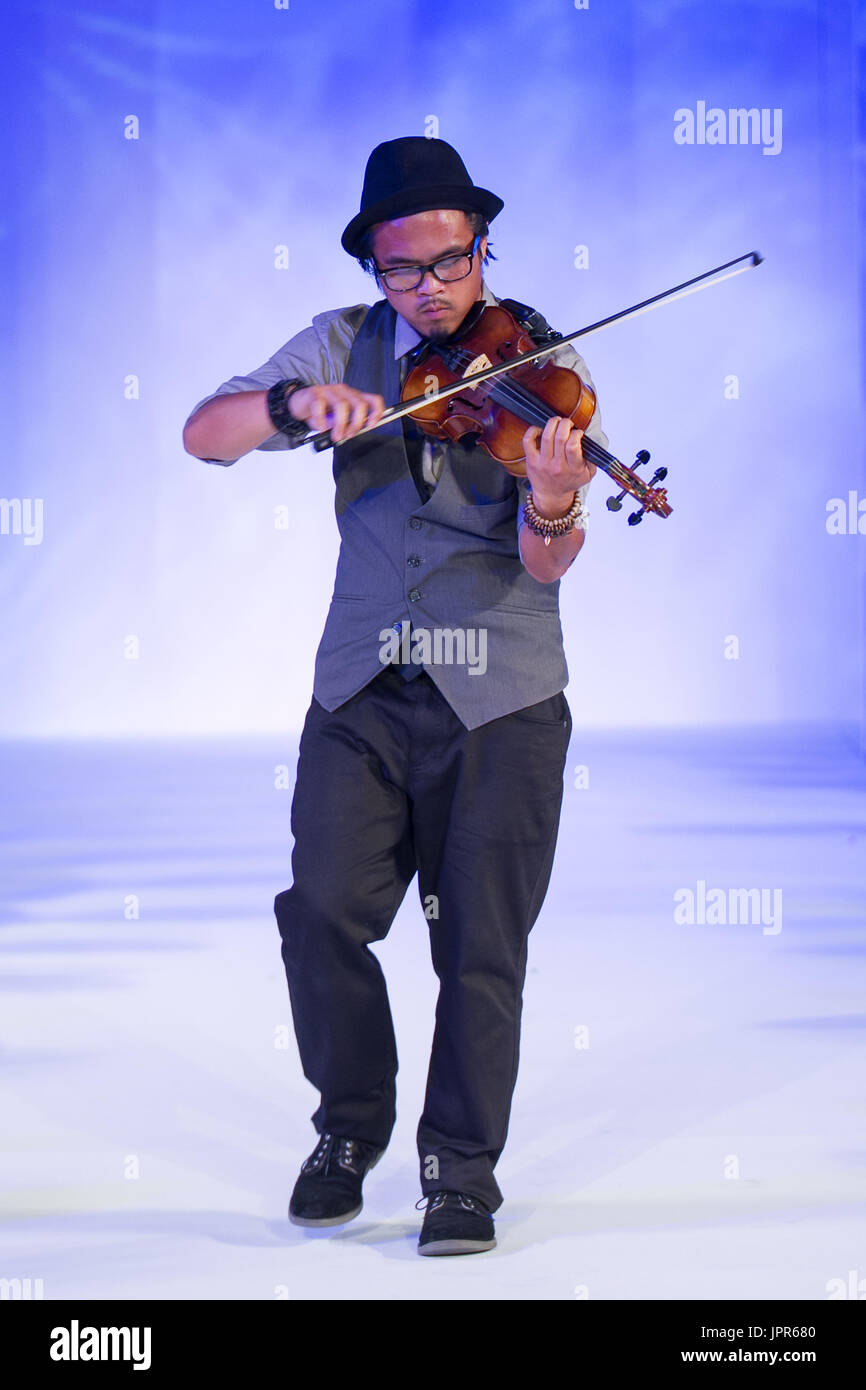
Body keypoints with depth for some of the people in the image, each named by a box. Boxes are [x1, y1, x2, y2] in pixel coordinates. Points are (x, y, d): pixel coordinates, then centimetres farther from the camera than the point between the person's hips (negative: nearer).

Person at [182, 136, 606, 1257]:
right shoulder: (344, 347, 7)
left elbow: (547, 564, -11)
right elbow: (203, 435, -3)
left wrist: (550, 503, -34)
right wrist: (296, 404, -22)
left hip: (501, 702, -2)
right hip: (361, 696, 2)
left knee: (481, 943, -1)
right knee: (324, 911, -6)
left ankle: (461, 1170, 13)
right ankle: (349, 1128, 18)